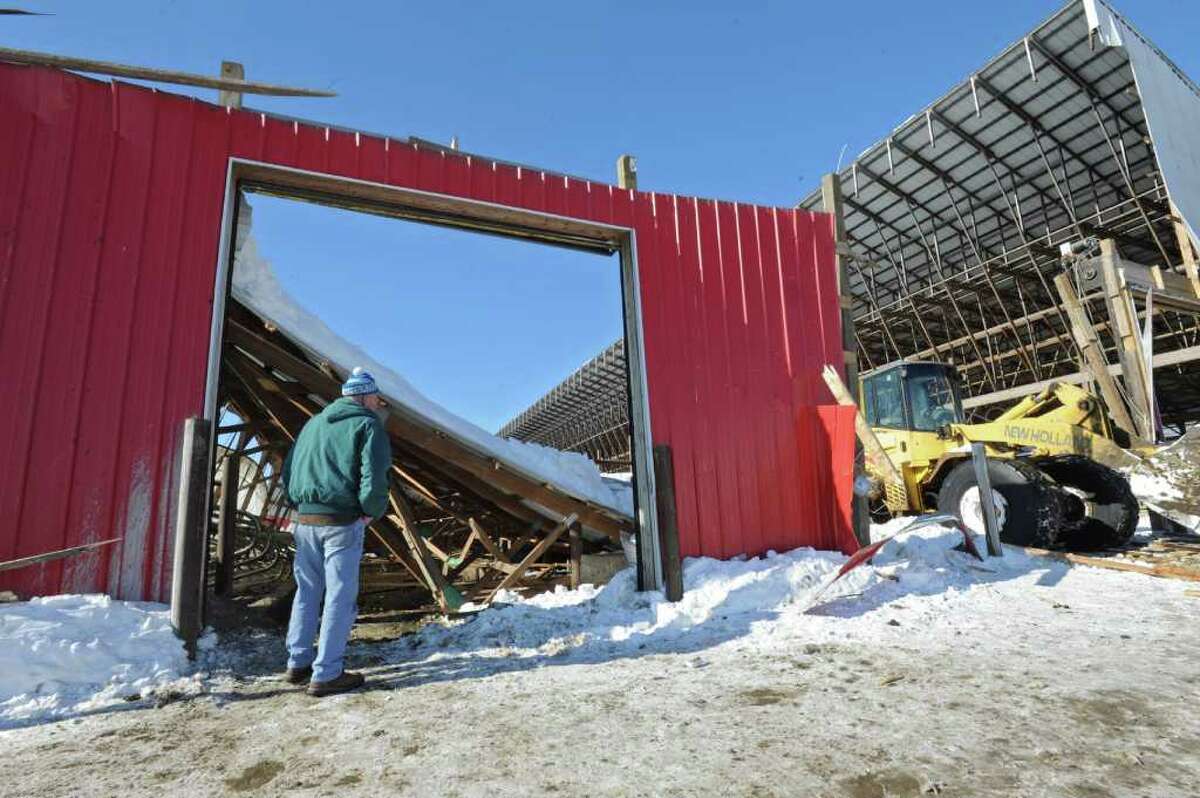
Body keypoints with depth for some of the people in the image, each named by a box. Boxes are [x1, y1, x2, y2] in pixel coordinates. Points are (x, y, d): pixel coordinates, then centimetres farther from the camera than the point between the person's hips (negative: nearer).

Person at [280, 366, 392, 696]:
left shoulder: (313, 423, 16)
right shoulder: (368, 425, -6)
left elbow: (287, 470, 18)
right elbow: (375, 479, -17)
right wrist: (372, 512, -3)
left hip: (303, 521, 7)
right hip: (342, 522, -7)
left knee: (307, 592, 18)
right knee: (340, 597, 1)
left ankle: (297, 663, 27)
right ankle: (326, 674, 5)